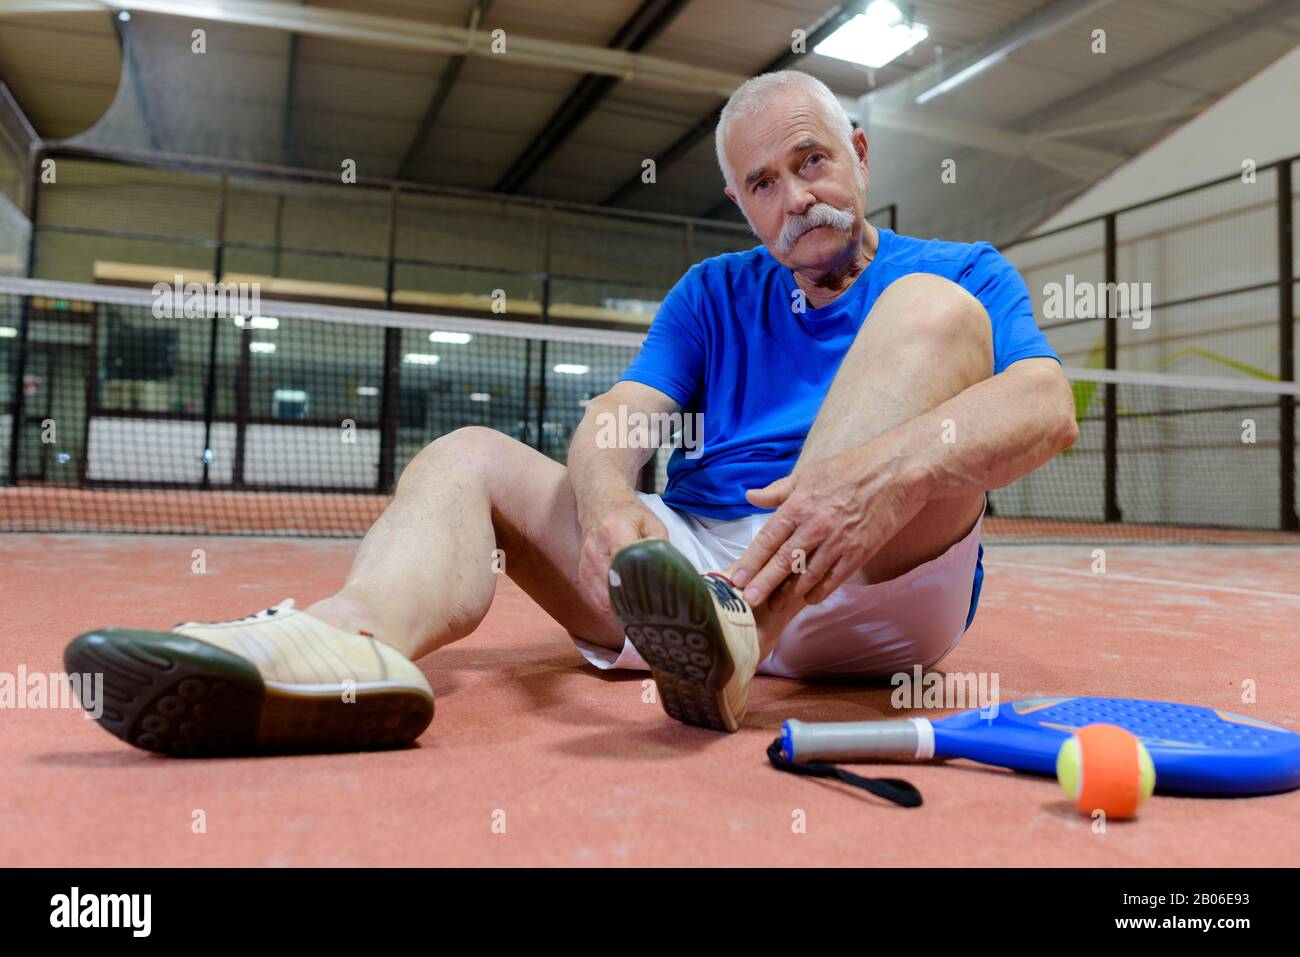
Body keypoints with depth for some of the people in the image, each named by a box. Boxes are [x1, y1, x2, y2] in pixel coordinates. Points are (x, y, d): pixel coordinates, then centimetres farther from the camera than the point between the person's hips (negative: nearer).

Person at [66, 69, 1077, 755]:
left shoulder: (963, 271, 12)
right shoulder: (713, 292, 20)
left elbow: (1048, 408, -9)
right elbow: (619, 417, 4)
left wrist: (894, 466, -30)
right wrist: (603, 498, -21)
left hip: (883, 584, -2)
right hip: (693, 562, 3)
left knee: (933, 310, -20)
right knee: (471, 457, -4)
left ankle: (734, 631, -41)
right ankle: (358, 636, -37)